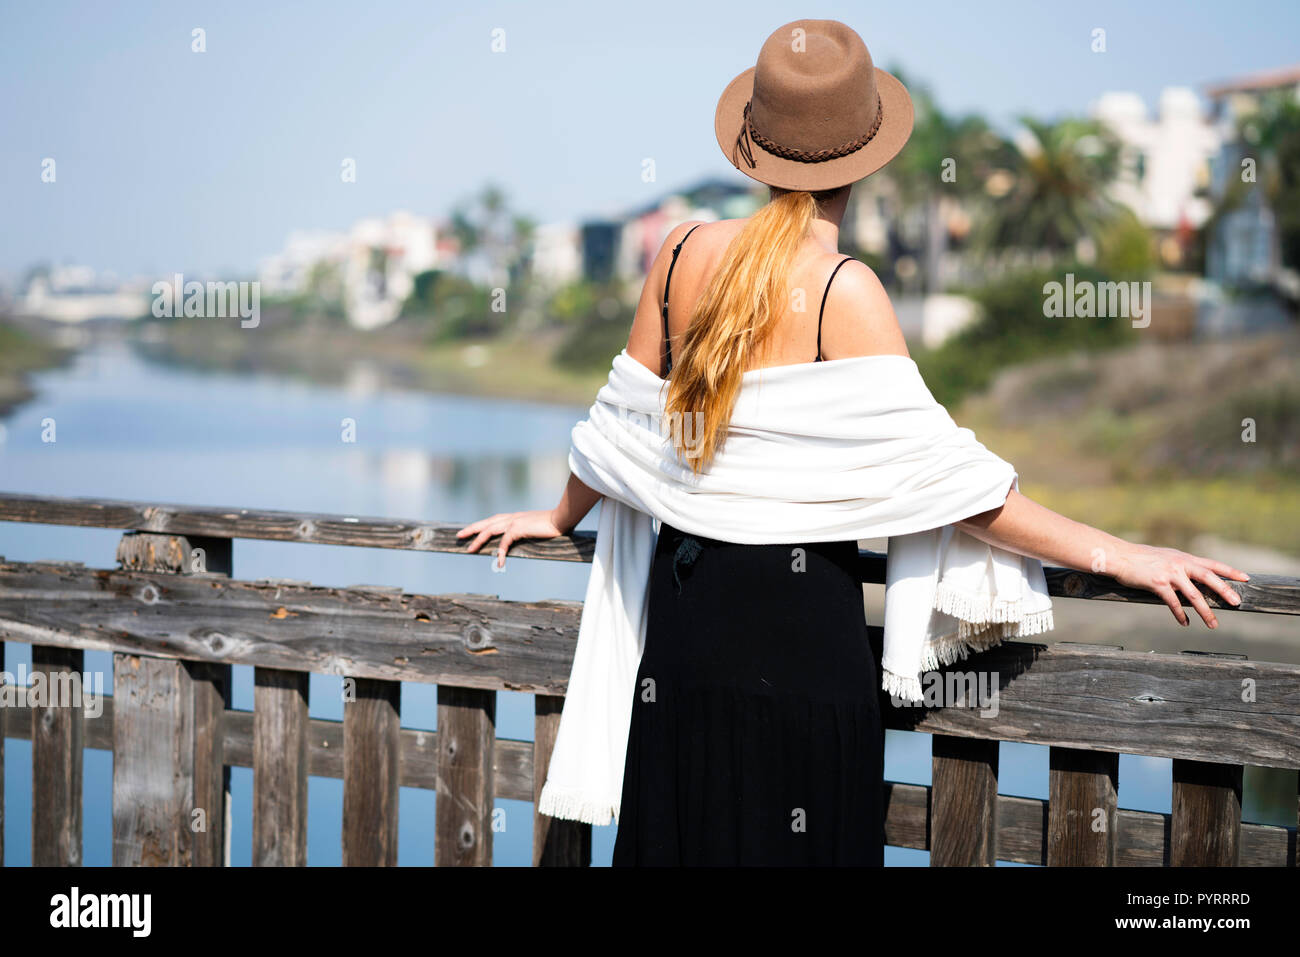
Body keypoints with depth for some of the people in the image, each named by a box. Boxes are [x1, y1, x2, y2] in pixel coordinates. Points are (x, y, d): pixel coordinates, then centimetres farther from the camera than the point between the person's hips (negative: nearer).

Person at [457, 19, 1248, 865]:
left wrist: (561, 517, 31)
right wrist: (1111, 553, -11)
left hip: (681, 597, 6)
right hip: (799, 608, -6)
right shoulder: (843, 289, -15)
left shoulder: (685, 252, 1)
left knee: (682, 831, 17)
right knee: (790, 837, 7)